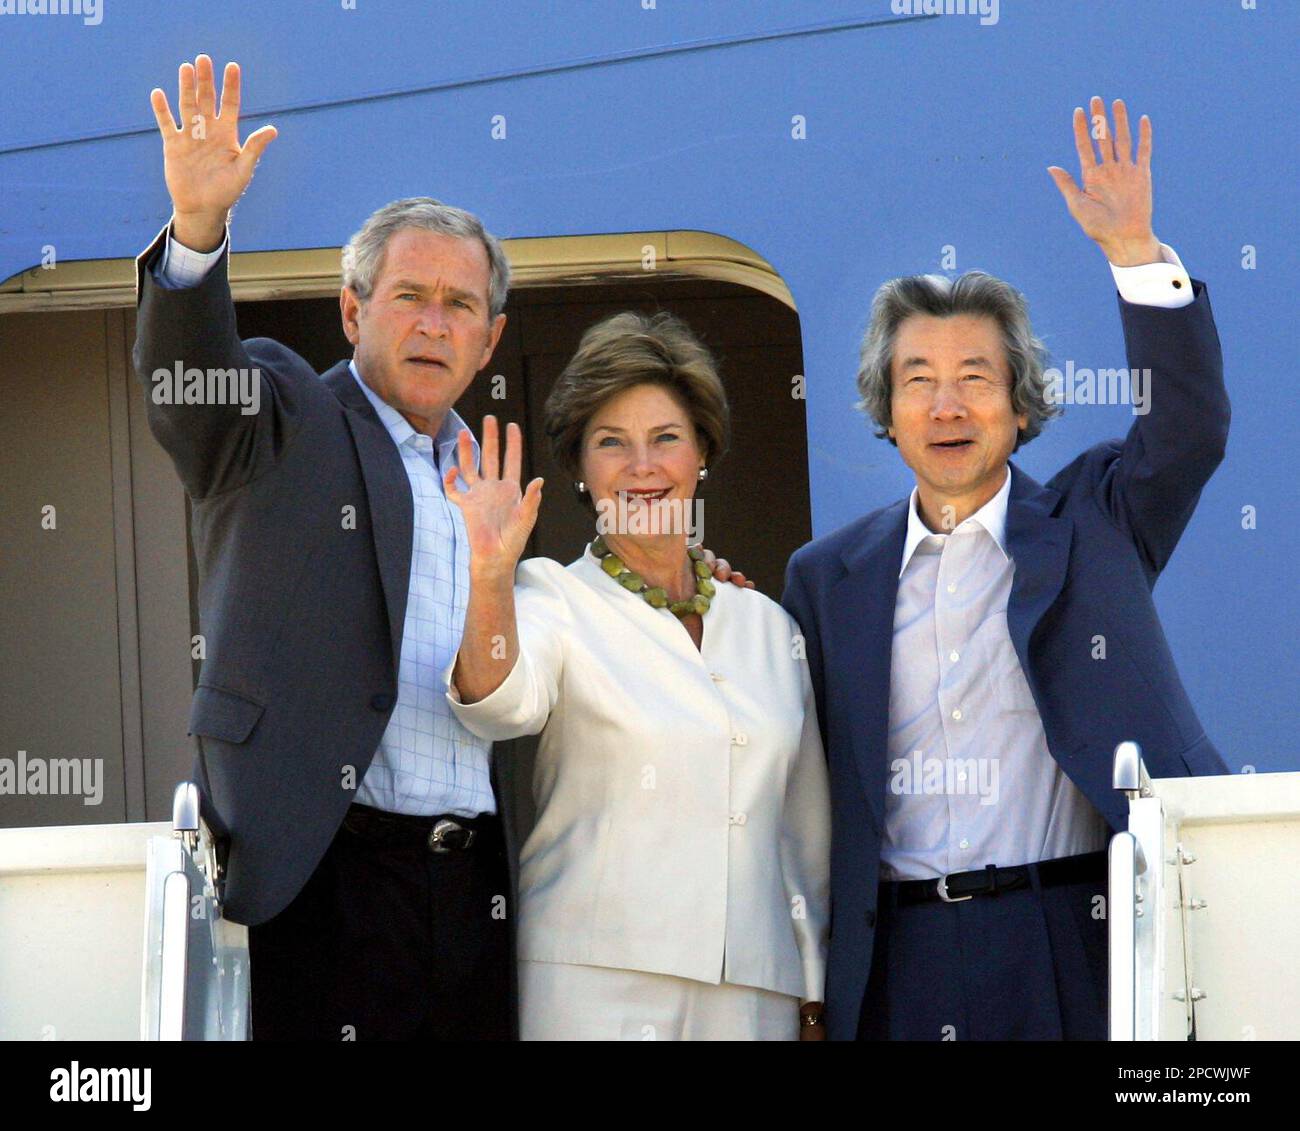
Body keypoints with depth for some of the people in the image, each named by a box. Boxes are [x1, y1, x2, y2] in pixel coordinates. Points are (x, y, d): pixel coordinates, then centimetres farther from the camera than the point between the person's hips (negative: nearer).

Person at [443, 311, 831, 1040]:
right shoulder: (554, 600, 2)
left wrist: (814, 1004, 16)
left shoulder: (766, 626, 14)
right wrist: (489, 580, -37)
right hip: (597, 985, -4)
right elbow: (503, 706, -20)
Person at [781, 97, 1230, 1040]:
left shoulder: (1089, 527, 8)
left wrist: (1137, 253, -17)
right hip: (899, 957, 2)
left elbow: (1190, 426, -7)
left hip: (1070, 952, -2)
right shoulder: (829, 578, 14)